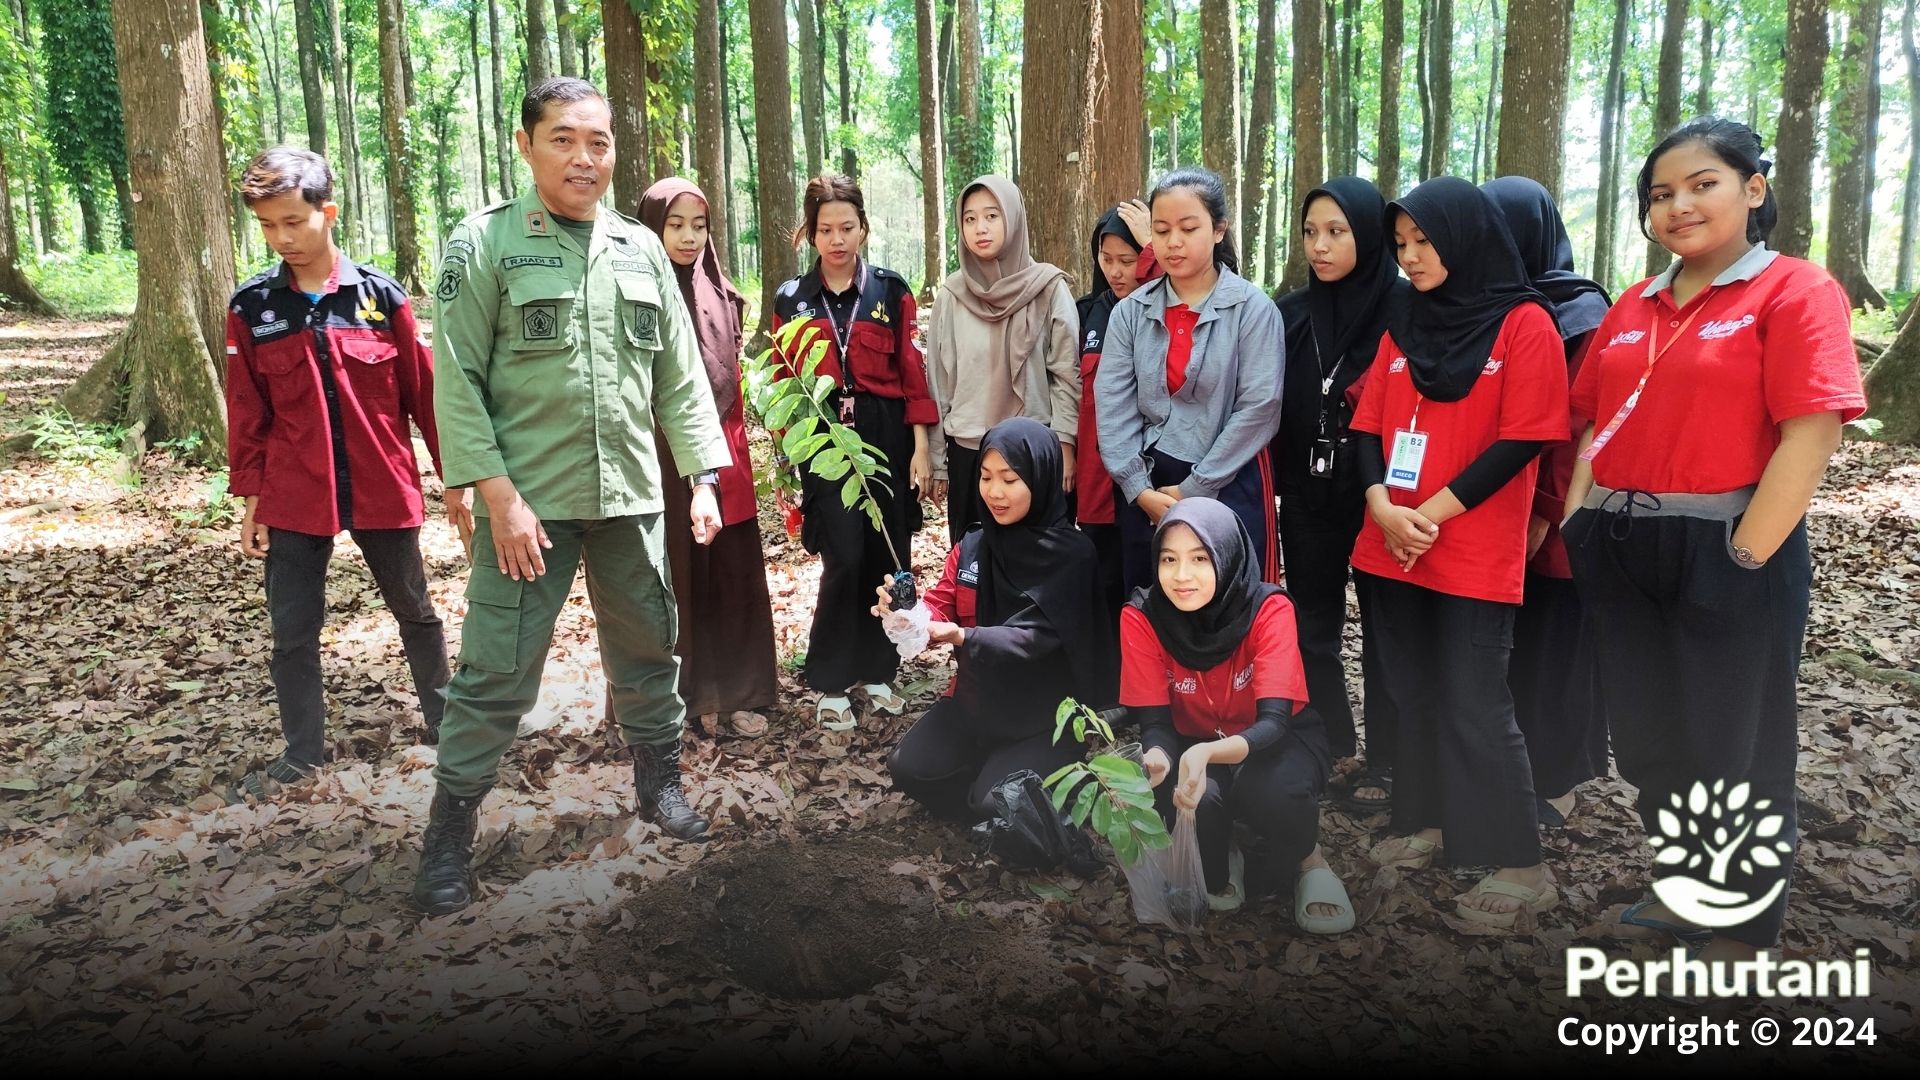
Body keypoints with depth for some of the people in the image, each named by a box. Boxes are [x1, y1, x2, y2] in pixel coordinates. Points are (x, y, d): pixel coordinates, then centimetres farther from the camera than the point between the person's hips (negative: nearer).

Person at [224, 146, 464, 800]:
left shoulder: (382, 297, -5)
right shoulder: (250, 307, 0)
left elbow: (425, 392, -1)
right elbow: (247, 413, 4)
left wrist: (454, 479, 1)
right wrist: (251, 499, 4)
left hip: (384, 490, -1)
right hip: (294, 499, 1)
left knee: (415, 612, 15)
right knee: (292, 633, 7)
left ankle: (443, 721, 34)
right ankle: (302, 754, 23)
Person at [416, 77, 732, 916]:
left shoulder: (642, 250, 9)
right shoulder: (485, 244, -3)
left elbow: (680, 375, 11)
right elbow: (459, 382, -7)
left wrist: (702, 477, 5)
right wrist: (498, 494, -14)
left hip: (631, 498, 4)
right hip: (528, 501, -4)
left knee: (648, 654, 15)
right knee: (497, 673, -1)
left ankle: (660, 784, 35)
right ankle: (450, 836, 14)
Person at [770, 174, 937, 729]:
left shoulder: (892, 290, 5)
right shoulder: (791, 299, 7)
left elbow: (912, 371, 2)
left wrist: (921, 447, -3)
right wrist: (786, 454, 5)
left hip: (886, 437, 1)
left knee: (887, 558, 4)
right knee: (845, 557, -12)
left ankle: (875, 670, 22)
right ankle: (830, 683, 3)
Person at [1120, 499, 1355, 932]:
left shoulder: (1269, 609, -25)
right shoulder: (1140, 617, -20)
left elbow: (1273, 723, -31)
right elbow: (1155, 722, -17)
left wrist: (1206, 752, -53)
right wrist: (1157, 759, -43)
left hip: (1280, 738, -1)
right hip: (1192, 741, 1)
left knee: (1271, 794, -36)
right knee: (1195, 796, -33)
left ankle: (1308, 858, 1)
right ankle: (1217, 874, 2)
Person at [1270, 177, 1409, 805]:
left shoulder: (1406, 307, -7)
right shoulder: (1292, 313, 5)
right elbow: (1273, 407, 8)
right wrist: (1282, 482, 1)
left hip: (1380, 496, -4)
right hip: (1307, 496, 4)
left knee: (1383, 633, 7)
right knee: (1312, 629, 11)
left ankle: (1382, 763, 19)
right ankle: (1327, 747, 26)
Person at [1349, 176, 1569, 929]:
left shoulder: (1524, 325, -5)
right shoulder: (1403, 327, 13)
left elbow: (1522, 441, -12)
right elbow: (1370, 427, 8)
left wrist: (1431, 514, -16)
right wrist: (1382, 506, -10)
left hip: (1474, 554, -6)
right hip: (1393, 548, 6)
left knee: (1474, 707, -5)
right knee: (1414, 695, 13)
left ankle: (1522, 867, 6)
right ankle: (1428, 825, 28)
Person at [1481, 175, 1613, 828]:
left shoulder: (1580, 313, -8)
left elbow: (1578, 425, -13)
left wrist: (1544, 515, -16)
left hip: (1547, 524, -5)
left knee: (1550, 649, 5)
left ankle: (1553, 782, 19)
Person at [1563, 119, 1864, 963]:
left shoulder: (1795, 292, -8)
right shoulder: (1632, 309, 11)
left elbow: (1811, 433, -16)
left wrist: (1744, 557, -19)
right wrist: (1577, 525, 4)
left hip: (1725, 553, -6)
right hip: (1622, 551, 6)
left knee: (1733, 742, 7)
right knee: (1648, 731, 16)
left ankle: (1744, 930, 25)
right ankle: (1679, 891, 36)